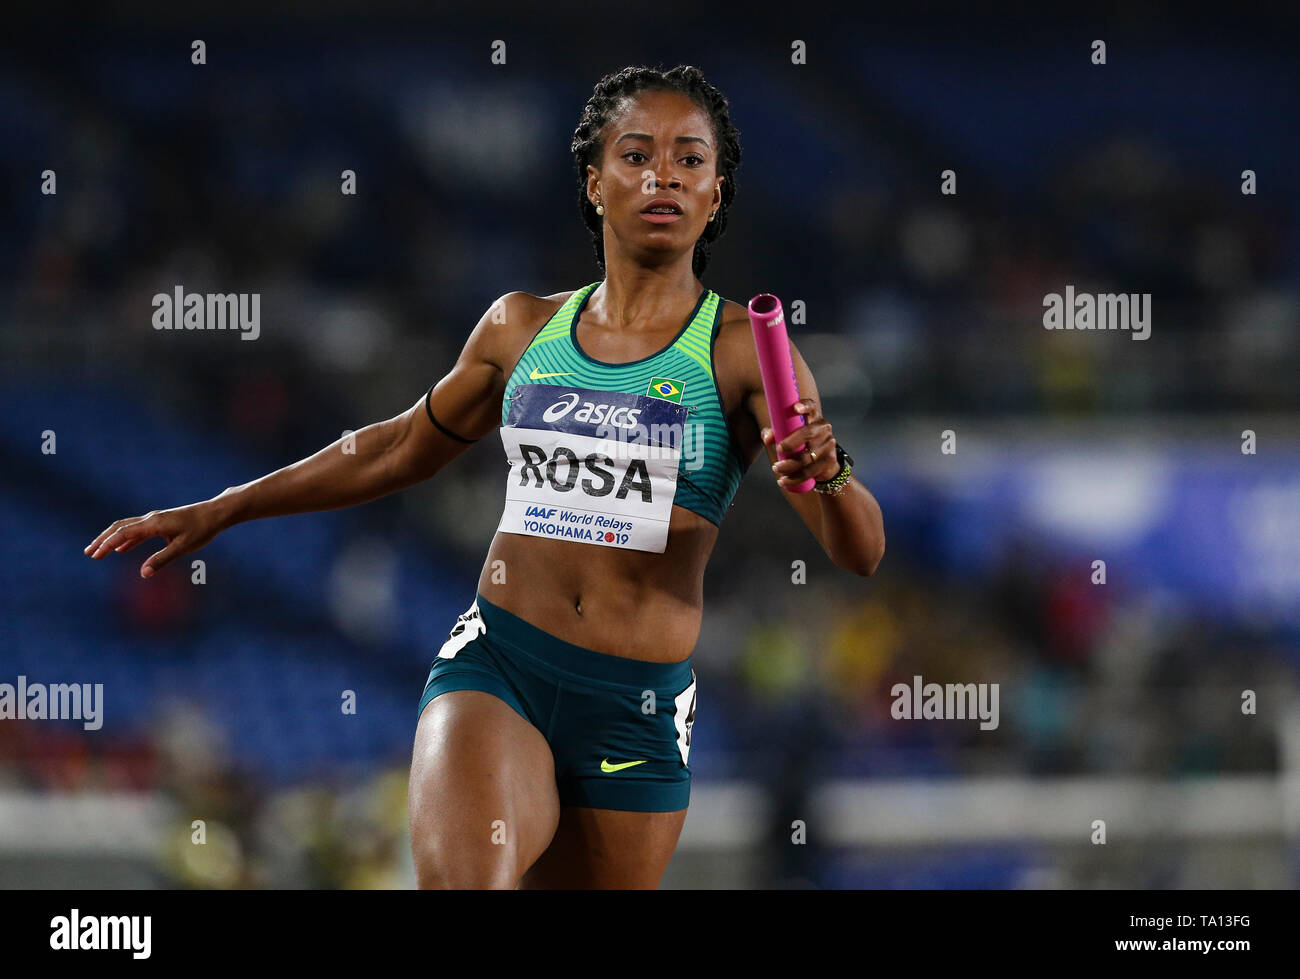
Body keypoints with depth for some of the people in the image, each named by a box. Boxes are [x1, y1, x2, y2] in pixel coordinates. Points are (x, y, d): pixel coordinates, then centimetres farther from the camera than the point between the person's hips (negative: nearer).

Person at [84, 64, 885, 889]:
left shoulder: (744, 350, -1)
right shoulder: (523, 328, 10)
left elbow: (861, 553, -9)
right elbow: (404, 447, 27)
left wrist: (828, 475, -32)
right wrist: (217, 513, 29)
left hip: (636, 717, -1)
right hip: (496, 667, 1)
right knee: (462, 879, -28)